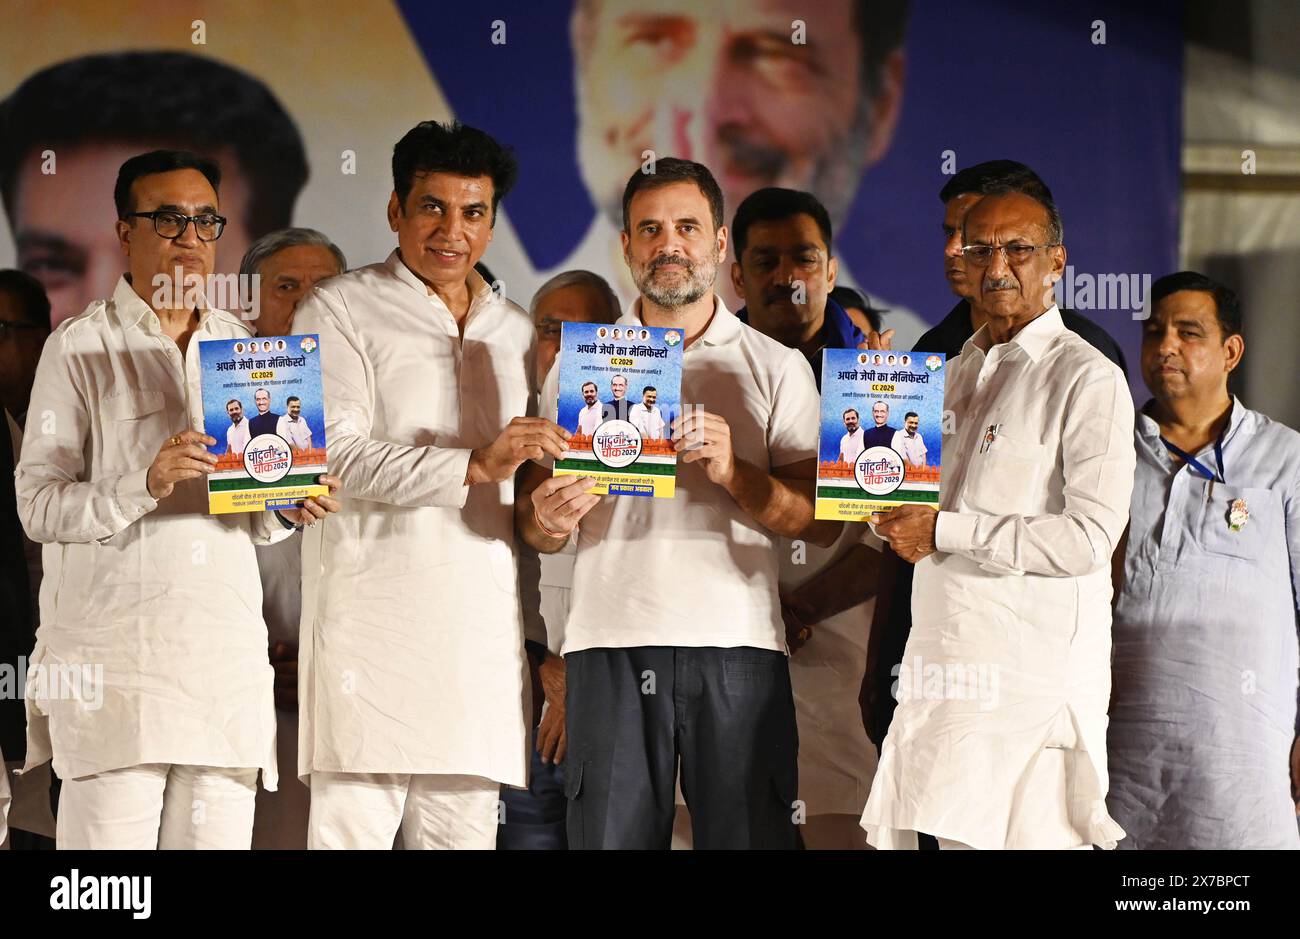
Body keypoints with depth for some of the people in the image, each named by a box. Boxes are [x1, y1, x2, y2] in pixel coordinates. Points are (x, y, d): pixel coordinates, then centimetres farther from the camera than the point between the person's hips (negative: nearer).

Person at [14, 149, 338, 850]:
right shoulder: (81, 345, 1)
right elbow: (37, 506, -5)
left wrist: (288, 509, -1)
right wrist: (144, 485, -20)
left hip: (227, 653, 5)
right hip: (113, 653, -4)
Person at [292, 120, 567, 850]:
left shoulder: (517, 332, 20)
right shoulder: (343, 311, 3)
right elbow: (336, 452, -11)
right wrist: (476, 466, -19)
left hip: (486, 623, 5)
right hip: (376, 618, -5)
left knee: (466, 826, 2)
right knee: (355, 822, -10)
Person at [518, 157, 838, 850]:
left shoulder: (778, 368, 9)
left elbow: (823, 523, 2)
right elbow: (533, 527, 12)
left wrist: (733, 473, -13)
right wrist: (549, 520, -11)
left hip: (735, 644, -1)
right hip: (611, 643, 1)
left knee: (749, 834, -4)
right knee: (610, 835, -1)